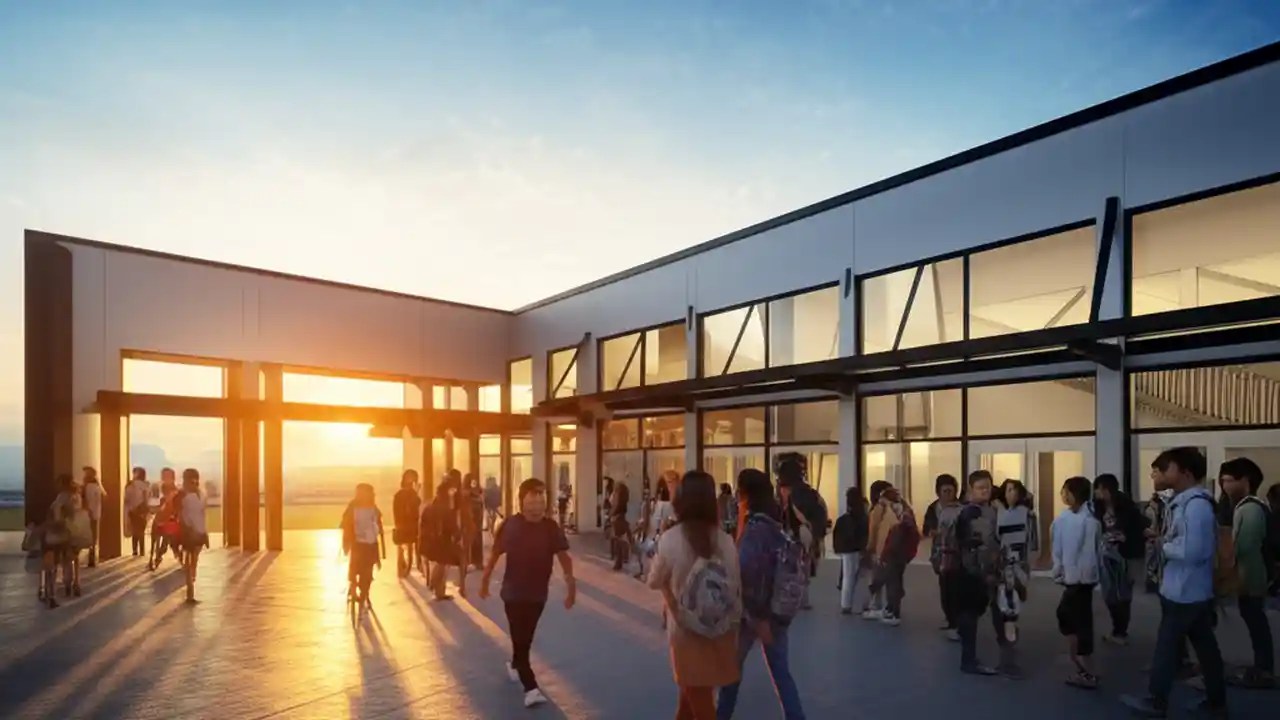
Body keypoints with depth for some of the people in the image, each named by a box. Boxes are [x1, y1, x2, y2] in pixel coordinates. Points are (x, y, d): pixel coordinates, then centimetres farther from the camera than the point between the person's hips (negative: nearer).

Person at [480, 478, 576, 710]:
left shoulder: (551, 527, -10)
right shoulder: (510, 525, -13)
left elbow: (563, 556, -9)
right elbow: (495, 553, -3)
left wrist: (570, 584, -18)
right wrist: (484, 581, 3)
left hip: (538, 593, 3)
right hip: (514, 592, -3)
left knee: (526, 637, 20)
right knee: (520, 639, -3)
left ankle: (514, 665, 47)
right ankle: (531, 688, 3)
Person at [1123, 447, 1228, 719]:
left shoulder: (1195, 504, -22)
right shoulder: (1188, 501, 8)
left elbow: (1192, 550, -28)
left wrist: (1164, 546, -12)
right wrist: (1166, 541, 0)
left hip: (1183, 592, -9)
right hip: (1194, 590, 9)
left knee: (1167, 647, 4)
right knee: (1205, 645, 16)